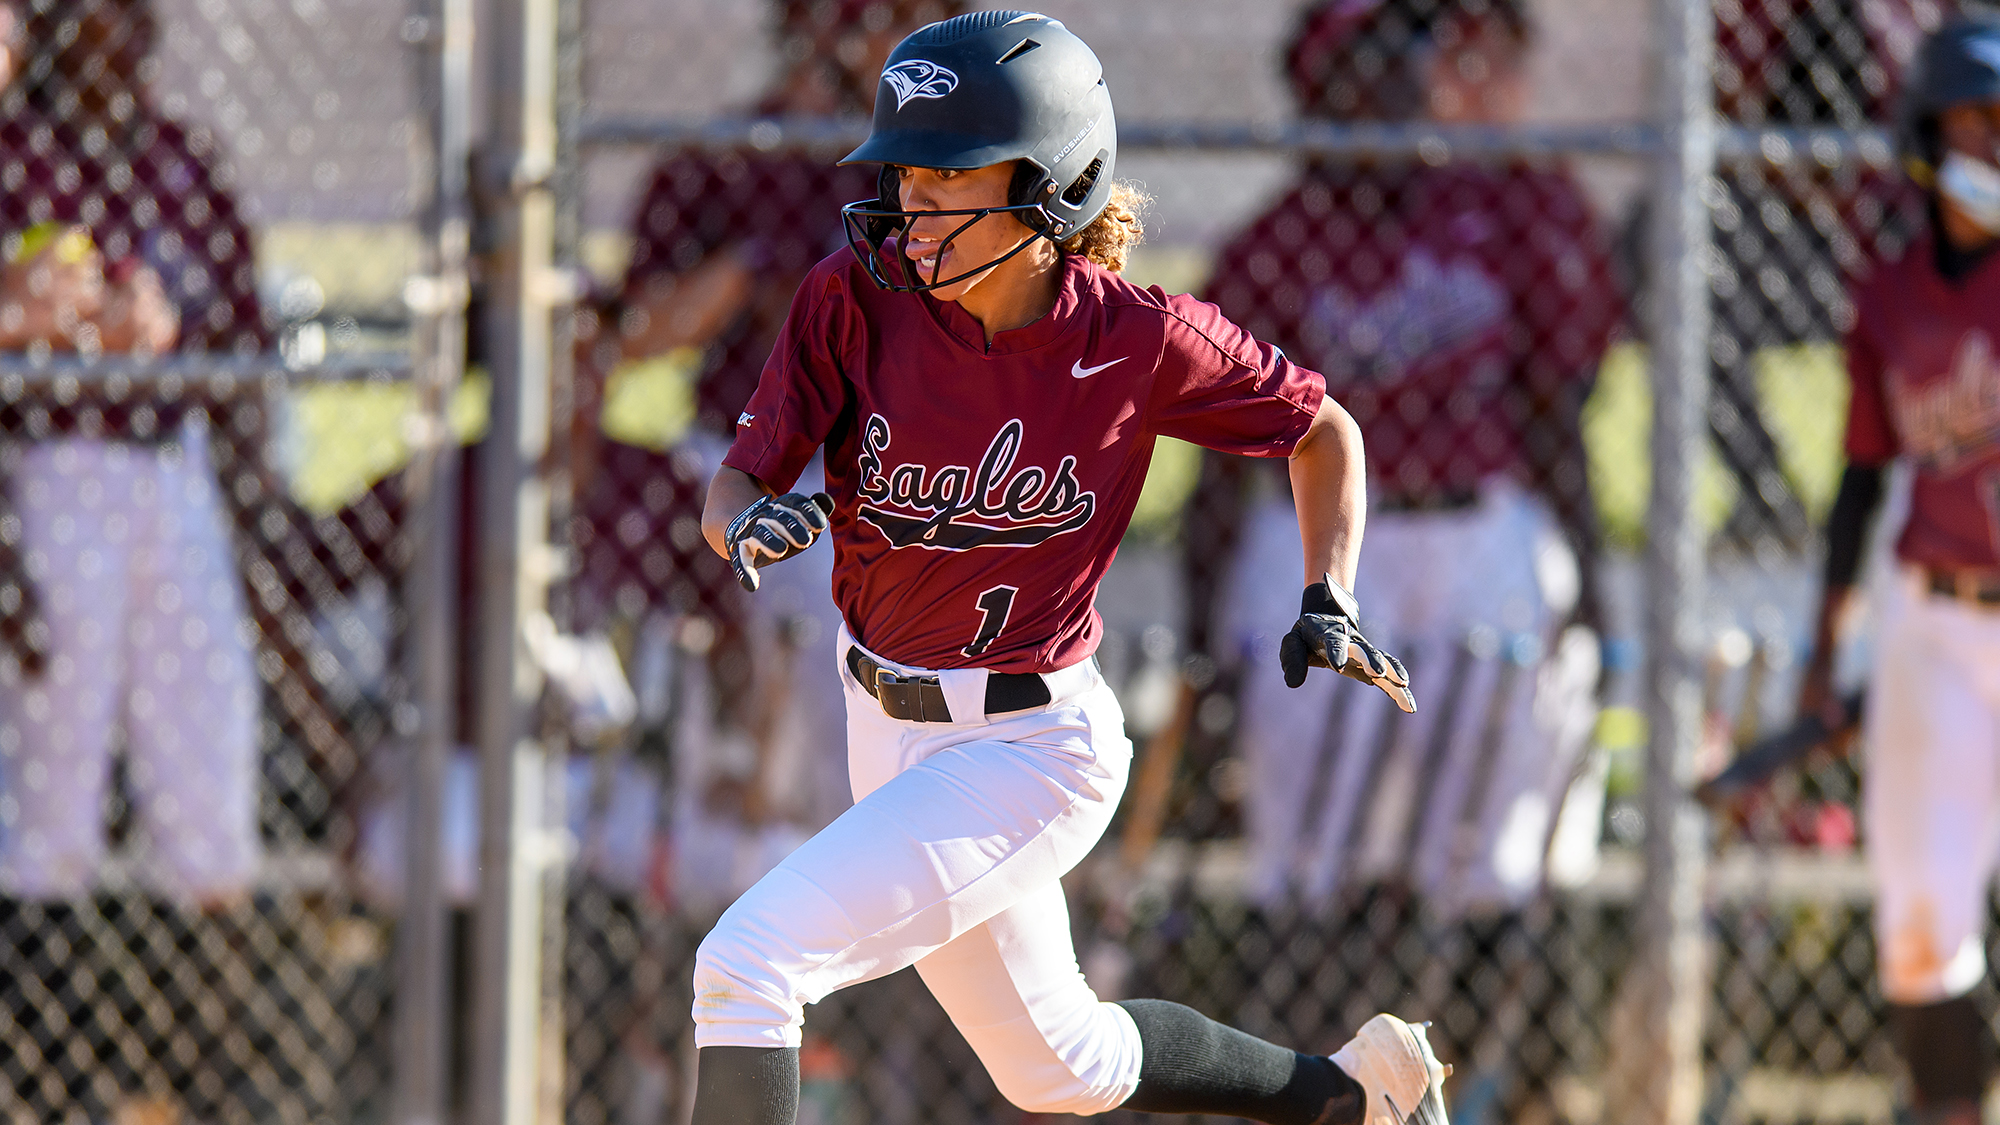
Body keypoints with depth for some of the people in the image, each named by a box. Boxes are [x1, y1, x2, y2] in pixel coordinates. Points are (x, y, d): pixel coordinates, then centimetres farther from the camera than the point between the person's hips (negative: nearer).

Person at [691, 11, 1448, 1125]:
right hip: (888, 728, 5)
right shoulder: (858, 294, -12)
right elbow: (730, 490, -9)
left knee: (747, 962, -20)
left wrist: (1328, 605, -11)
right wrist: (754, 522, -32)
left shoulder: (1139, 340, -17)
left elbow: (1325, 429, 0)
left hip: (1029, 751, -5)